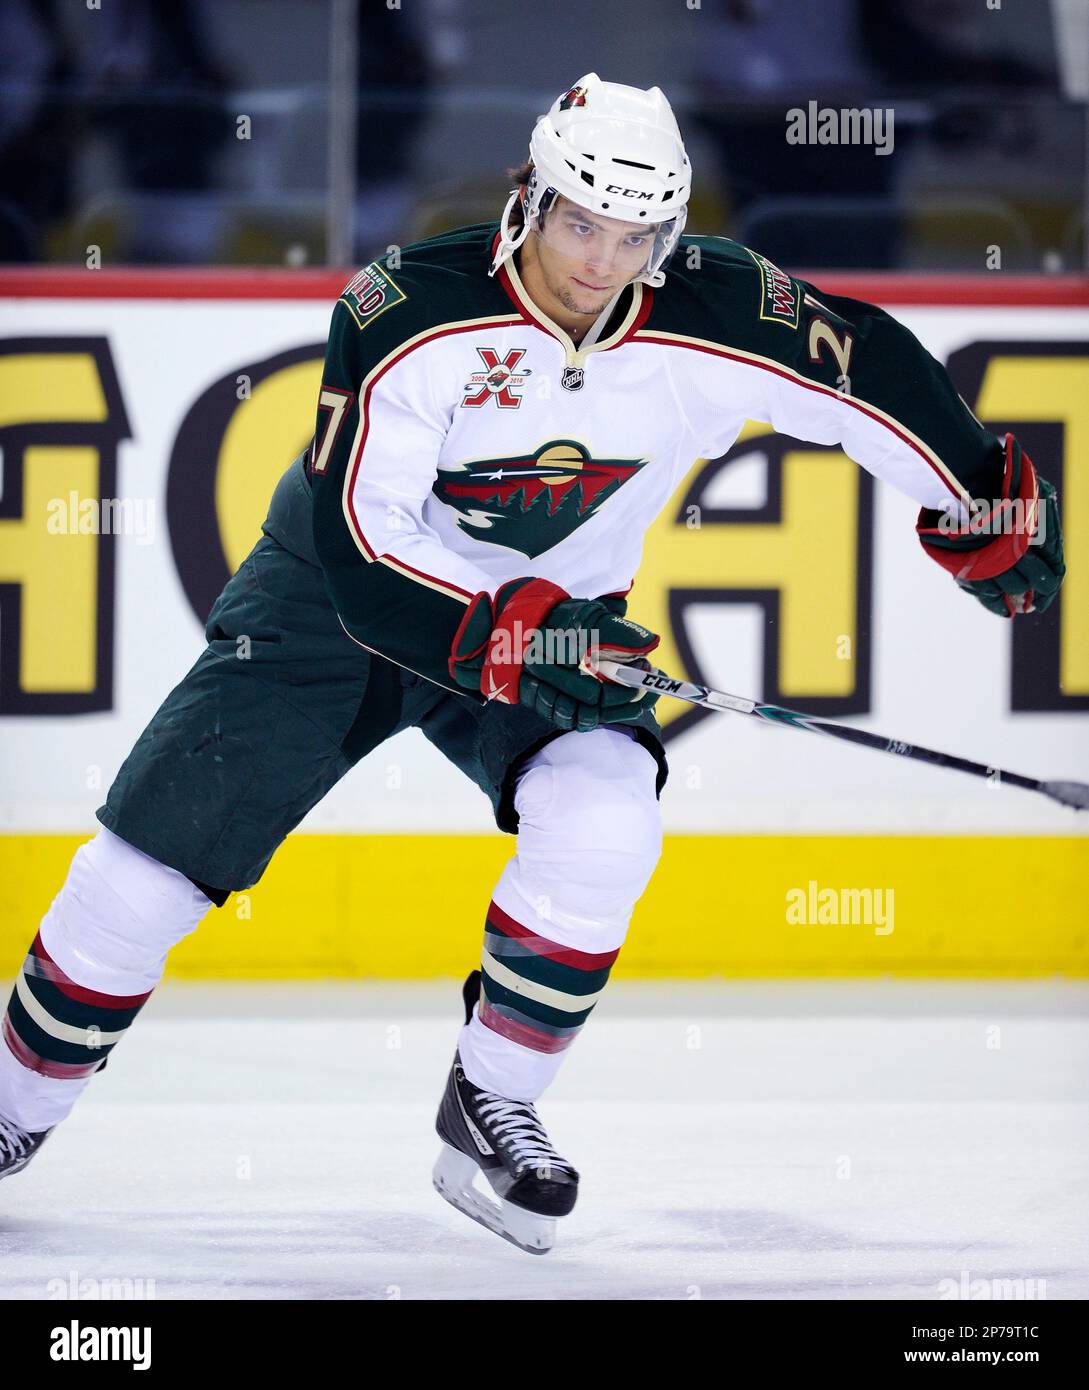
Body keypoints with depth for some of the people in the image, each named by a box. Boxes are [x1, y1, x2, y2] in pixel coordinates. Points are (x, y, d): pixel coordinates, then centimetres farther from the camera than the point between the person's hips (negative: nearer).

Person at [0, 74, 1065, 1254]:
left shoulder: (713, 316, -19)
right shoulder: (411, 313, -27)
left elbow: (869, 370, -4)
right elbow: (359, 542, -28)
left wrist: (982, 505, 2)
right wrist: (507, 637, -36)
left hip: (552, 616, 2)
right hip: (338, 593, -2)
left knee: (604, 825, -27)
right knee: (152, 859, -7)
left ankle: (490, 1105, -8)